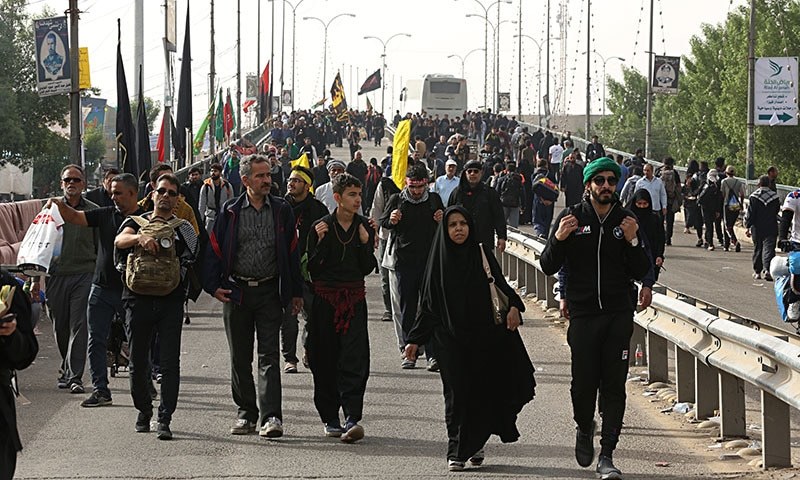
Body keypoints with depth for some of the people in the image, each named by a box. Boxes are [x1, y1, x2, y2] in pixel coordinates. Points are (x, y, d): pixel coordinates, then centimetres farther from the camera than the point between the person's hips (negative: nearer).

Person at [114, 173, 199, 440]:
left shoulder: (183, 229, 14)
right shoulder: (136, 223, 13)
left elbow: (191, 261, 7)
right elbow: (120, 240, -8)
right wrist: (141, 238, -27)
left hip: (170, 301, -1)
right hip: (138, 299, 1)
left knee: (169, 363, -8)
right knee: (138, 361, 7)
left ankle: (165, 419, -7)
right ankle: (143, 410, 26)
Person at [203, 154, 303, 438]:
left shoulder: (282, 211, 5)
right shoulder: (230, 212, 3)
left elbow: (292, 252, 8)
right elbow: (214, 250, 4)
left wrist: (296, 292, 6)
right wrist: (214, 285, -7)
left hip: (269, 292, -1)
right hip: (236, 292, 1)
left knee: (268, 355, -8)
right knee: (240, 358, 8)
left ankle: (271, 417, -13)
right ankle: (246, 414, 18)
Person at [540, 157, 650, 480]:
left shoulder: (626, 220, 7)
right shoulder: (571, 218, 3)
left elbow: (640, 273, 7)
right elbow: (548, 267, 3)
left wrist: (633, 241, -10)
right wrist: (558, 239, -16)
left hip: (619, 316, 1)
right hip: (583, 316, -1)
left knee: (614, 387, -1)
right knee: (583, 383, -2)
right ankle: (584, 428, 30)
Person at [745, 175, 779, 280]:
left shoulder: (754, 197, -8)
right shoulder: (775, 197, -1)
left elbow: (749, 214, -7)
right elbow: (776, 212, 11)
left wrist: (748, 227, 1)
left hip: (757, 229, 0)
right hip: (771, 228, 0)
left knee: (757, 249, 12)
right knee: (769, 249, -4)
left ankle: (757, 272, 19)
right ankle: (767, 270, -22)